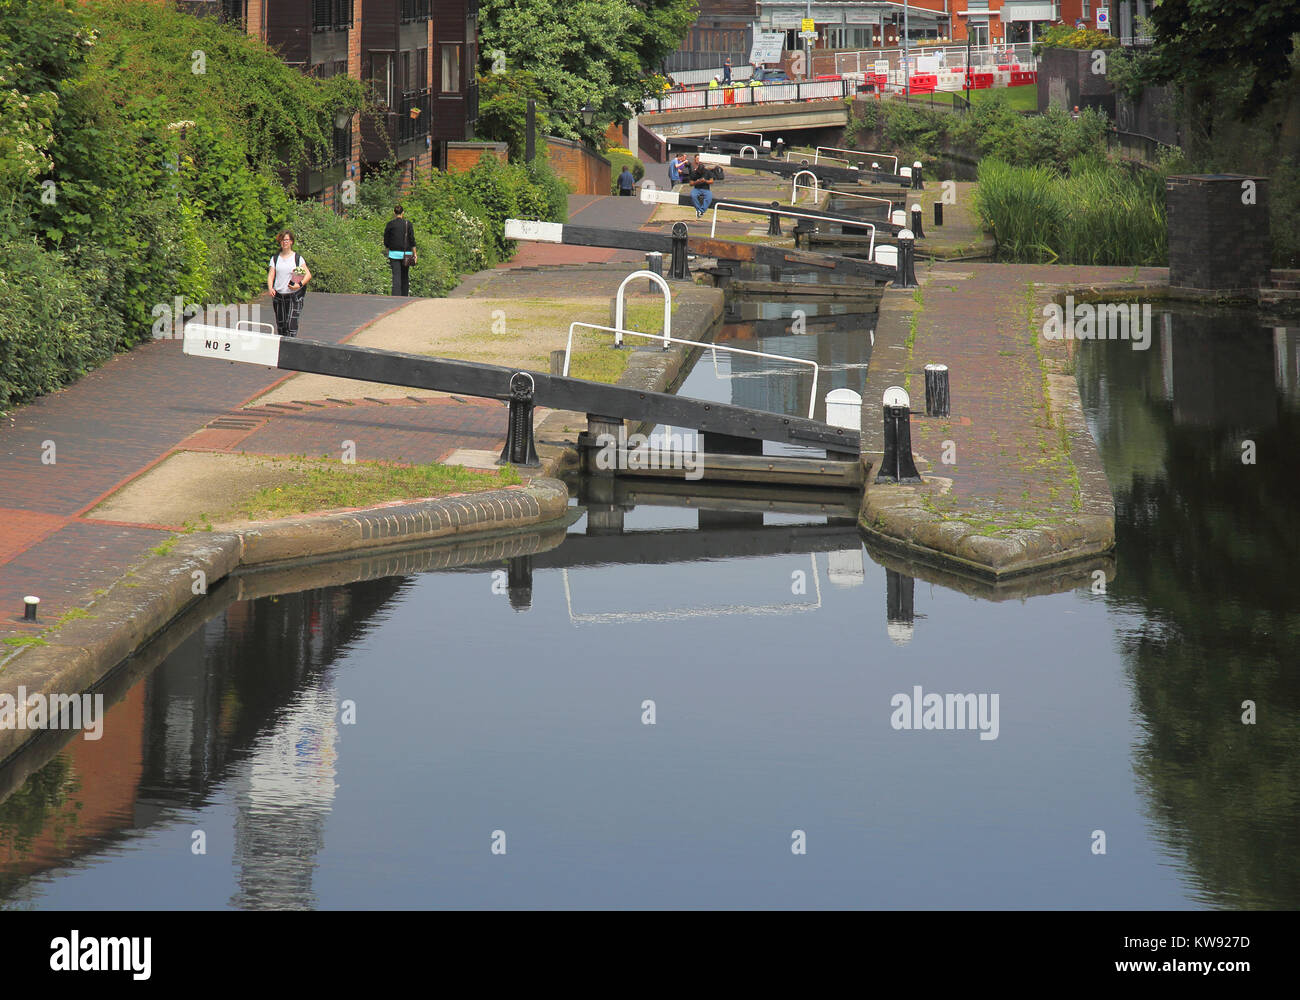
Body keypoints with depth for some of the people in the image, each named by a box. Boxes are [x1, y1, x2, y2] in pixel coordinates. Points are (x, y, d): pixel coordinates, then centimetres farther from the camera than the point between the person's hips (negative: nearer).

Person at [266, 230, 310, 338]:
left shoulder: (297, 258, 3)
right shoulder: (275, 259, 11)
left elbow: (308, 274, -1)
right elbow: (271, 275, 4)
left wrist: (300, 284, -18)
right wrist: (270, 288, -15)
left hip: (294, 296, -3)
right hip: (278, 296, 3)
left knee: (291, 324, -14)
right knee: (280, 325, 6)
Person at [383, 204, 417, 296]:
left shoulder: (390, 224, 0)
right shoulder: (408, 223, -1)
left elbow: (386, 241, 4)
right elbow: (412, 240, -4)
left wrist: (388, 253, 15)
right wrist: (414, 254, 2)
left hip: (394, 253, -1)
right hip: (406, 254, 1)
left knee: (396, 277, -6)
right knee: (405, 276, 14)